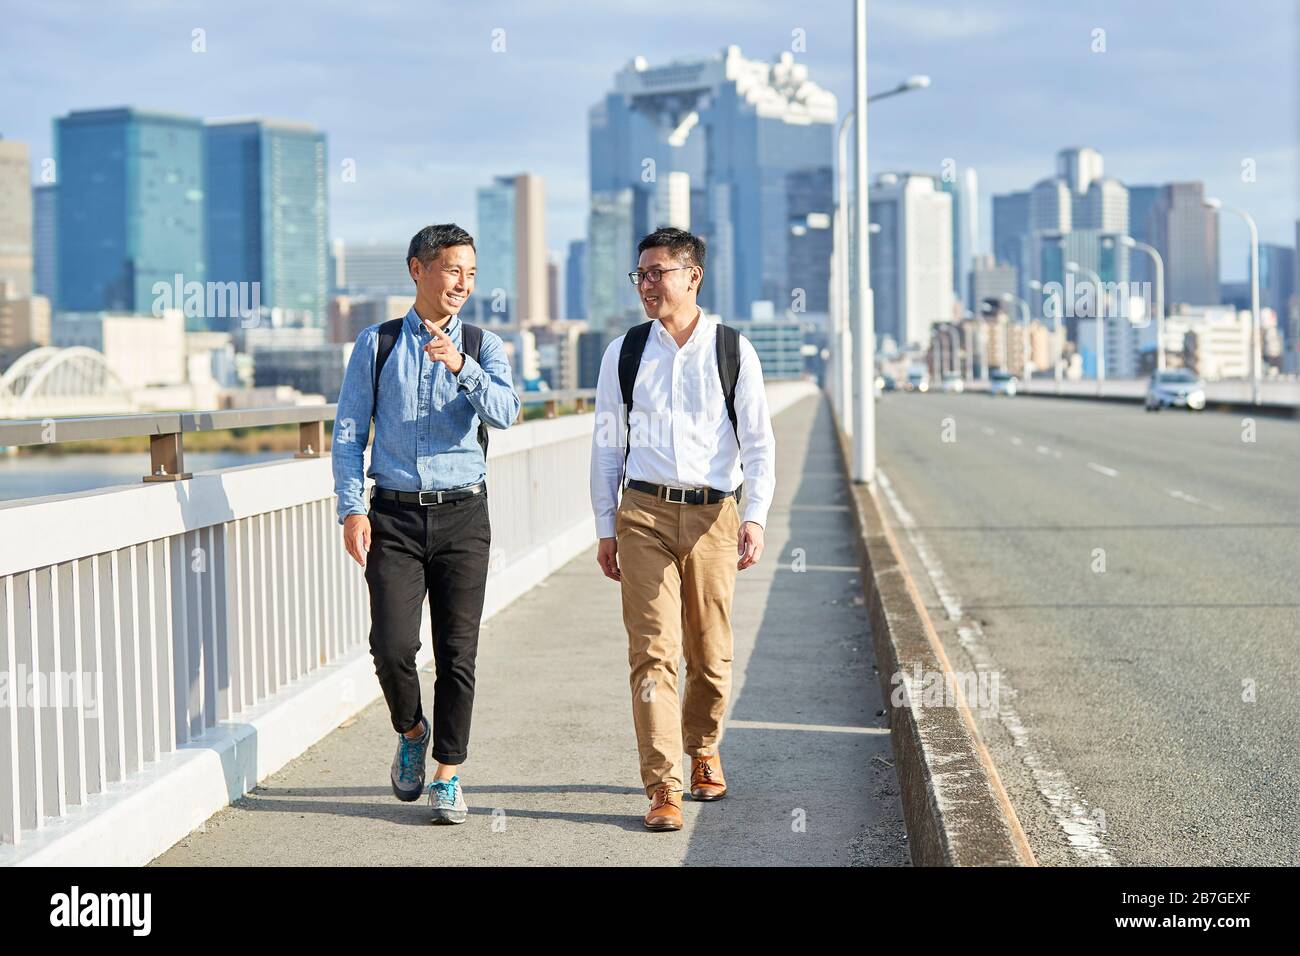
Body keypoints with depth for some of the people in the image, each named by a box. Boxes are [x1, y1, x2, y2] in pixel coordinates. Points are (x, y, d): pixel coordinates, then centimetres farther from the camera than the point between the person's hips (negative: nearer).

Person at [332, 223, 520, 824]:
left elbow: (504, 413, -13)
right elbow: (348, 433, 5)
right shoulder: (377, 344, 6)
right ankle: (411, 732, 21)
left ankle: (448, 776, 12)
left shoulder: (483, 347, 6)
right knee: (392, 646, -10)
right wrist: (351, 510, -6)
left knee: (457, 651, 1)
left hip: (462, 515, 0)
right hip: (394, 516, 0)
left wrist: (461, 366, -29)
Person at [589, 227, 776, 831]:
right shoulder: (623, 353, 7)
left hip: (712, 515, 0)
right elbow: (607, 444, 11)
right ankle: (664, 787, -7)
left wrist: (755, 518, -8)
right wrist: (606, 528, 9)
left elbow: (759, 442, 3)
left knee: (710, 653, 8)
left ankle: (703, 749, 35)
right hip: (644, 513, 0)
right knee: (653, 650, -8)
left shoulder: (733, 351, 3)